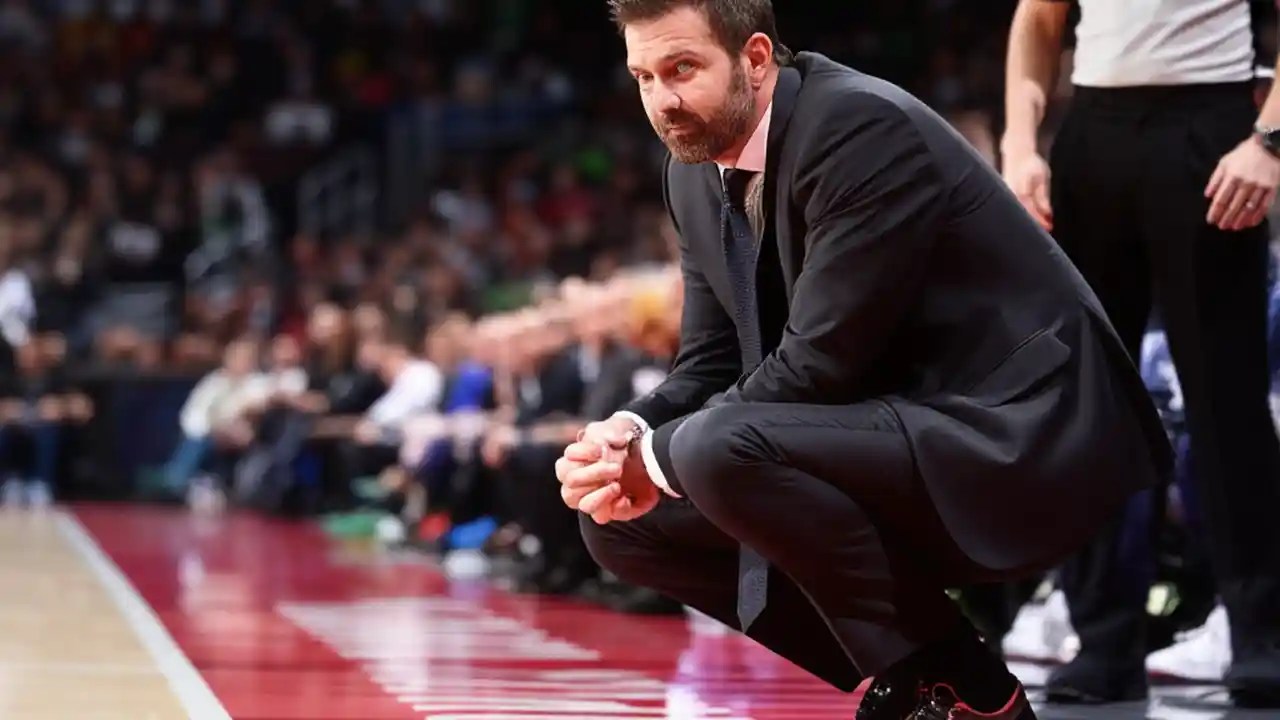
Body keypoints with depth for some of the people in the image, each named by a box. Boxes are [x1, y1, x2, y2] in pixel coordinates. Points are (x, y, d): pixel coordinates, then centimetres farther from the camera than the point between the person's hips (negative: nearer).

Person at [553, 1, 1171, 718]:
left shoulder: (863, 126, -21)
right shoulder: (697, 173, 7)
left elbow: (822, 361, -25)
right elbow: (711, 364, 9)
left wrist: (658, 459, -17)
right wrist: (628, 438, -12)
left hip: (1015, 435, -9)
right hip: (894, 429, 10)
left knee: (722, 451, -30)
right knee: (626, 518, 5)